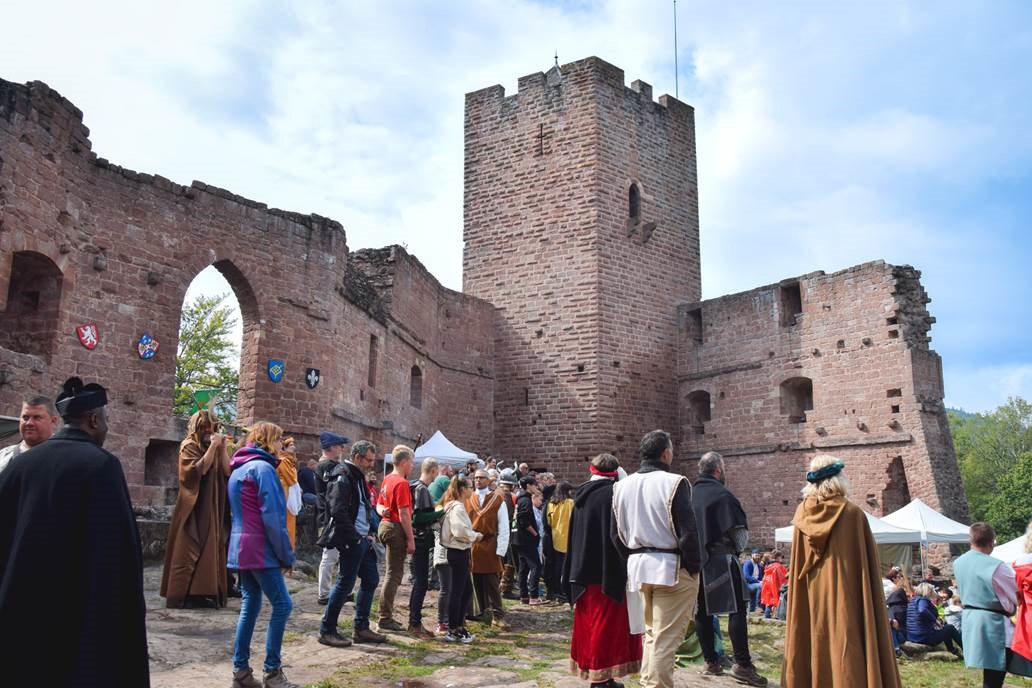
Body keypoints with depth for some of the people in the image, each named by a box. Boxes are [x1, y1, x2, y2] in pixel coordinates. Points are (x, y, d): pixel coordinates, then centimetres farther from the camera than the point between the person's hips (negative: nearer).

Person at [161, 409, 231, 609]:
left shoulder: (215, 447, 13)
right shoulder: (189, 446, -6)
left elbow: (227, 471, 3)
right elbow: (199, 469, -21)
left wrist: (222, 447, -5)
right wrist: (213, 446, -20)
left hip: (212, 509, 7)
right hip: (193, 508, -7)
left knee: (210, 550, 6)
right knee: (188, 551, -5)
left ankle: (202, 593, 12)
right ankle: (181, 595, -1)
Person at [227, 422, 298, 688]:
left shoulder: (238, 469, 17)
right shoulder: (263, 467, -13)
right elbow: (272, 517, -17)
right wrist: (286, 554, -10)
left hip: (242, 548, 10)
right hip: (261, 549, -9)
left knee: (250, 605, 12)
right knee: (282, 604, -5)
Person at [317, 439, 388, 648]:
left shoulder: (358, 477, 15)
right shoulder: (342, 478, -16)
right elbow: (338, 513, -23)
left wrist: (371, 531, 11)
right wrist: (355, 538, -18)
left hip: (363, 539, 10)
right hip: (351, 542, -10)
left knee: (371, 580, 14)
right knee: (345, 584, -3)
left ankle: (361, 628, 23)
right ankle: (327, 631, 9)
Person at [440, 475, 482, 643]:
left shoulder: (452, 505, 15)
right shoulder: (458, 507, -17)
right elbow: (460, 531, -27)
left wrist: (472, 535, 8)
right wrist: (475, 536, -13)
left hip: (458, 552, 11)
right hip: (458, 552, -11)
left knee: (465, 591, 16)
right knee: (456, 592, -2)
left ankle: (459, 626, 24)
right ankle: (453, 630, 6)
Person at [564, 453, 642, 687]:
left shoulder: (581, 495, 7)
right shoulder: (615, 493, -12)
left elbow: (572, 534, 11)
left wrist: (572, 574, 17)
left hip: (584, 571, 6)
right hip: (608, 571, -6)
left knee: (590, 623, 15)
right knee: (607, 624, 2)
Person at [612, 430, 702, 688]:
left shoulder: (622, 486, 7)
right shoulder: (674, 483, -14)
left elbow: (616, 533, 11)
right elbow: (688, 532, -17)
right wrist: (693, 567, -6)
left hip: (638, 566, 7)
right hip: (672, 569, -7)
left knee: (651, 631, 22)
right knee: (665, 638, -1)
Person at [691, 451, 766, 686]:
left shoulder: (690, 495, 7)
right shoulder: (723, 495, -11)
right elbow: (740, 532, -10)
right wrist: (737, 550, 9)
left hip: (695, 561, 6)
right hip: (721, 559, -6)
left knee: (702, 612, 10)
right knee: (737, 610, -3)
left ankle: (710, 662, 14)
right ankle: (742, 664, -6)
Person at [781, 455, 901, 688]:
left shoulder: (802, 515, 0)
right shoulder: (853, 514, -11)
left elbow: (798, 568, 6)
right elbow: (867, 564, -8)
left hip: (812, 599, 4)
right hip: (846, 598, -4)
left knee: (815, 647, 12)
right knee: (848, 657, 0)